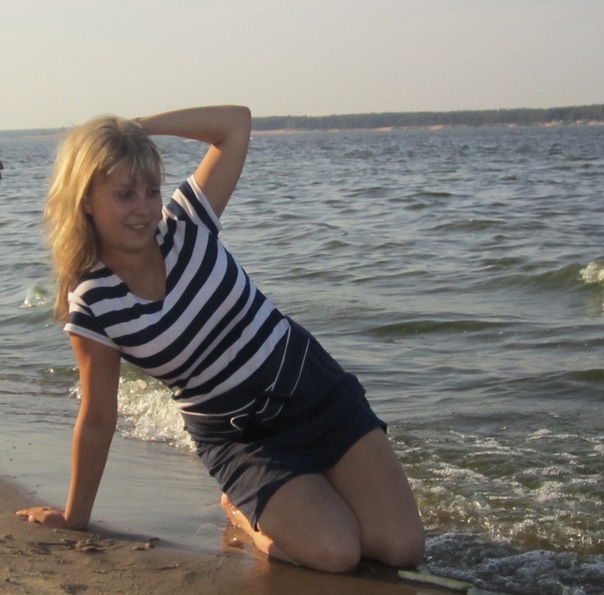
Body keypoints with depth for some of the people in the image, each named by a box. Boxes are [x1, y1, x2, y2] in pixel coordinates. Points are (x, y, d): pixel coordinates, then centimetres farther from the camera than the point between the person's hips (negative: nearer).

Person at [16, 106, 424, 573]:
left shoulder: (185, 225, -9)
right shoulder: (91, 306, -14)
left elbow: (236, 121, -10)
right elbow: (98, 420, -4)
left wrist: (138, 127, -13)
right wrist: (75, 518, 3)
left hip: (317, 390, 2)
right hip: (240, 438, -2)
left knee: (402, 548, -7)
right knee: (335, 553, -22)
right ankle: (243, 510, 8)